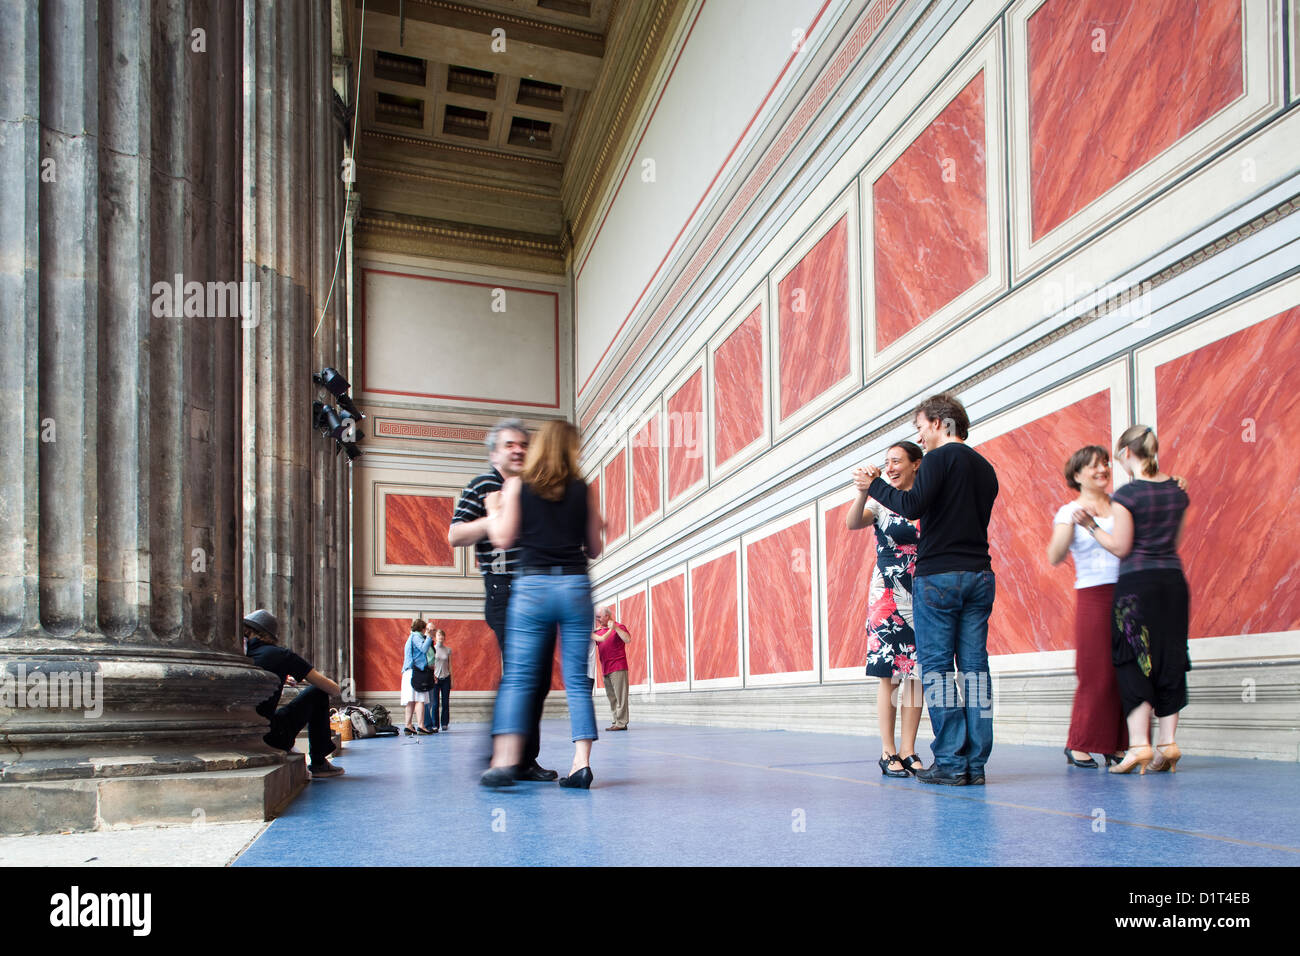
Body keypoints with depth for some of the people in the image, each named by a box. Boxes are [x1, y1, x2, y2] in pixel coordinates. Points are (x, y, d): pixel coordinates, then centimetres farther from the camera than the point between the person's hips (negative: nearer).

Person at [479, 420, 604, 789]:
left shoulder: (516, 486, 4)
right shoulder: (585, 490, 7)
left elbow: (503, 539, 0)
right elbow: (594, 549, 10)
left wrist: (492, 511, 17)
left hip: (533, 585, -1)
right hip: (576, 585, 1)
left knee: (517, 677, 0)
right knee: (577, 679, 5)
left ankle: (505, 761, -11)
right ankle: (581, 762, -1)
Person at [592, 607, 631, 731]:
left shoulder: (618, 627, -2)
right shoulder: (599, 630, 18)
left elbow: (628, 640, -17)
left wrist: (615, 628, -20)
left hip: (618, 668, -8)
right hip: (605, 669, 8)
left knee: (620, 696, -8)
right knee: (611, 697, 8)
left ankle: (621, 723, -8)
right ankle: (616, 721, 12)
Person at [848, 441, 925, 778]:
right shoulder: (881, 501, 1)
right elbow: (853, 523, -17)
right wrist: (863, 493, -34)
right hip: (887, 597, -3)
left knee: (915, 674, 4)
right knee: (889, 675, -3)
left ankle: (908, 751, 10)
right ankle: (888, 752, 3)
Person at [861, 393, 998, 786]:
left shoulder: (940, 458, -6)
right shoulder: (985, 468, 18)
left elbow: (913, 505, -18)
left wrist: (875, 484, -4)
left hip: (938, 576, -7)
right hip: (979, 575, 7)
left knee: (936, 669, -3)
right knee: (974, 667, 6)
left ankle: (950, 762, -3)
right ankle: (975, 763, 7)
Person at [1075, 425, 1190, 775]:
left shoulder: (1126, 494, -11)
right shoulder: (1177, 489, 8)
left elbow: (1121, 547, -10)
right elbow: (1174, 540, 17)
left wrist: (1092, 526, 0)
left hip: (1137, 583, -6)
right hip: (1173, 580, 6)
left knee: (1134, 662, -1)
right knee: (1170, 660, 9)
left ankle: (1139, 744, -6)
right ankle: (1168, 744, 10)